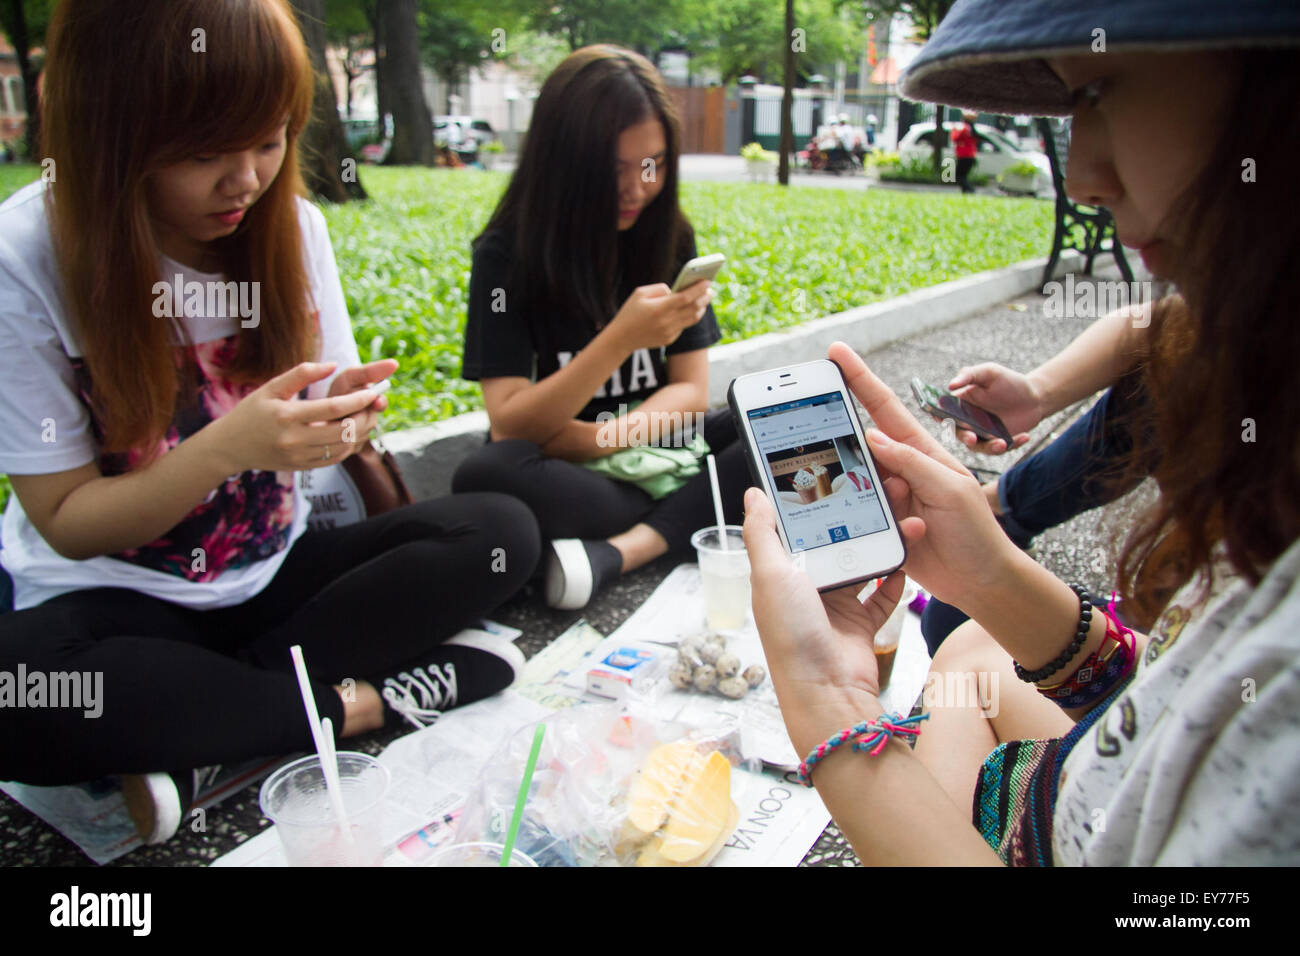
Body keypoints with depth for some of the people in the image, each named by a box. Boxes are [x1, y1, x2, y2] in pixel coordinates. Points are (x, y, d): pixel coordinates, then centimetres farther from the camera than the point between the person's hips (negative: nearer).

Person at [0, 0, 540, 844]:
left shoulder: (293, 226, -5)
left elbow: (316, 429, 3)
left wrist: (343, 416, -22)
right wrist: (229, 446, -30)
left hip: (271, 573, 4)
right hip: (119, 603, -3)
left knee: (501, 533, -17)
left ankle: (201, 749, -18)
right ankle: (359, 700, -16)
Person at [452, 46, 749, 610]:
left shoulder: (670, 239, 0)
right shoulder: (507, 254, -10)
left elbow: (690, 390, -1)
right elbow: (511, 425, -16)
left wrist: (609, 436, -20)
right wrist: (622, 338, -29)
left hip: (664, 451, 4)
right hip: (567, 472, -3)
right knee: (484, 476, -35)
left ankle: (617, 552, -27)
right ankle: (687, 522, -19)